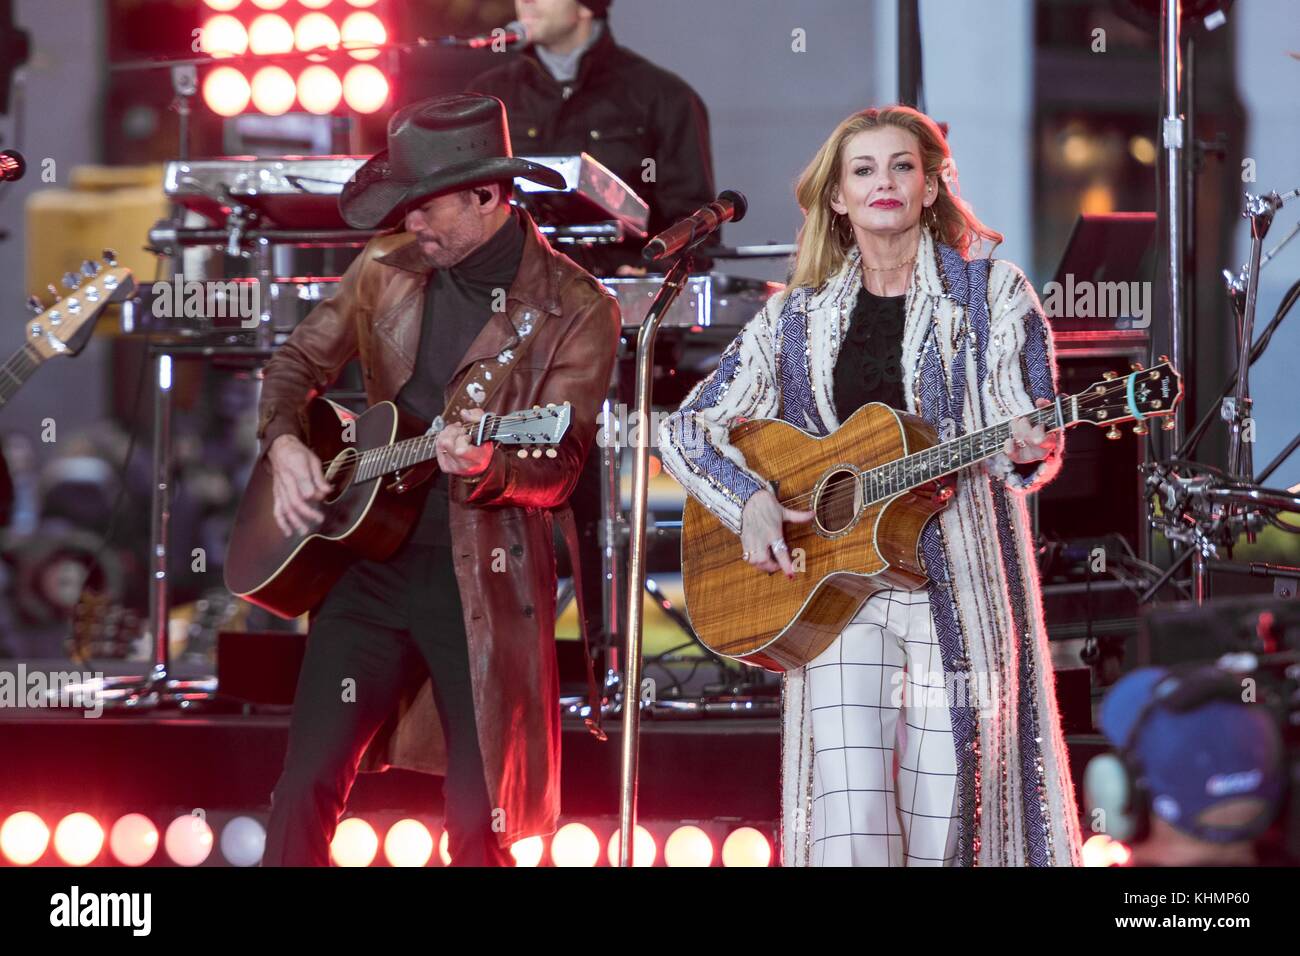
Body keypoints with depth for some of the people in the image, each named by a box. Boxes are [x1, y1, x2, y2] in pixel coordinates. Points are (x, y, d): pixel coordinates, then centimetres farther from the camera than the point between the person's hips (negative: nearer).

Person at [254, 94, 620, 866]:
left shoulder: (576, 310, -7)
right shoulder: (388, 269, 6)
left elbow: (559, 469, -11)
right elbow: (301, 361, 18)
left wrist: (487, 469, -33)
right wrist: (285, 444, -3)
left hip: (486, 580, -3)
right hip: (370, 563, 3)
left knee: (478, 823, 0)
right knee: (307, 787, -6)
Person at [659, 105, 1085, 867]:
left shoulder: (991, 292, 6)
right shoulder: (797, 317, 12)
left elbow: (1034, 447, 2)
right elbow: (687, 429, 14)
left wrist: (1027, 454, -22)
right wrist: (749, 500, -4)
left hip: (959, 585, -2)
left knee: (945, 826, -4)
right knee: (848, 824, -9)